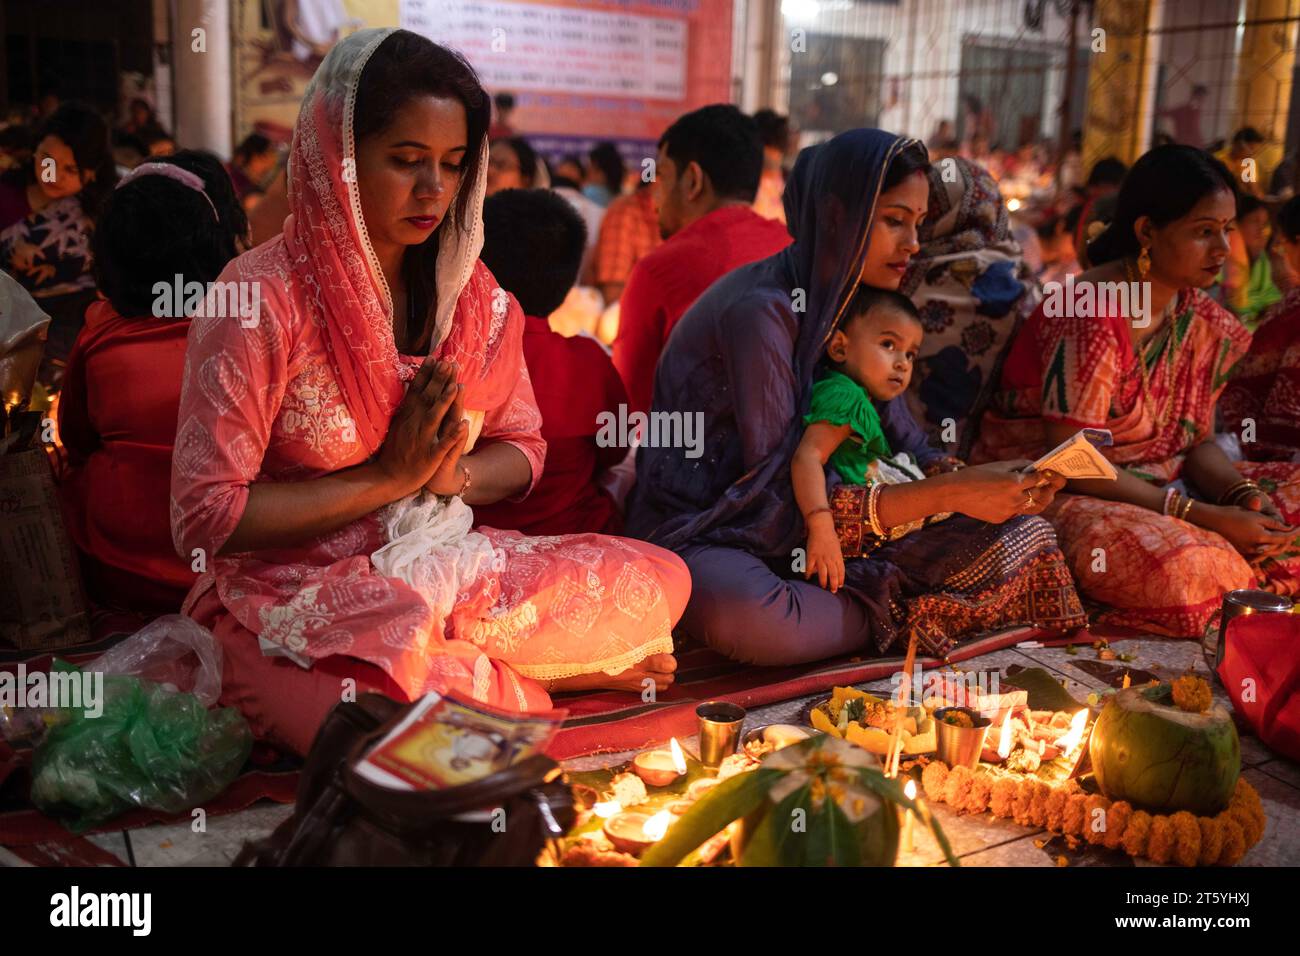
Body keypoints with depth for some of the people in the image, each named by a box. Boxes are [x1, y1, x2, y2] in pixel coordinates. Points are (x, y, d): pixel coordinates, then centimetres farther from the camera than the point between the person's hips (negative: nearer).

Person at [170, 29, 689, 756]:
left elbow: (521, 450, 13)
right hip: (285, 592, -4)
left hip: (434, 561, 4)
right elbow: (203, 518, -16)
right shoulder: (262, 298, -14)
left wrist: (451, 474, -11)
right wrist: (387, 478, -17)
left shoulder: (471, 293, 2)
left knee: (652, 583, -14)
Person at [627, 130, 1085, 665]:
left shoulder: (852, 301, 6)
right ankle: (901, 618, -15)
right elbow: (783, 495, -23)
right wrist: (947, 493, -26)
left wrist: (987, 476, -14)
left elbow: (906, 446, 7)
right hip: (708, 535, -6)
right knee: (750, 617, -42)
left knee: (1024, 536, -8)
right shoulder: (762, 312, -20)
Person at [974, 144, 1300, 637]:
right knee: (1183, 566, -33)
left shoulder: (1200, 318, 5)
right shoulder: (1090, 315, -21)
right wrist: (1204, 517, -23)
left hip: (1155, 486, 8)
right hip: (1054, 496, -8)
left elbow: (1198, 441, 8)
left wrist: (1244, 497, -14)